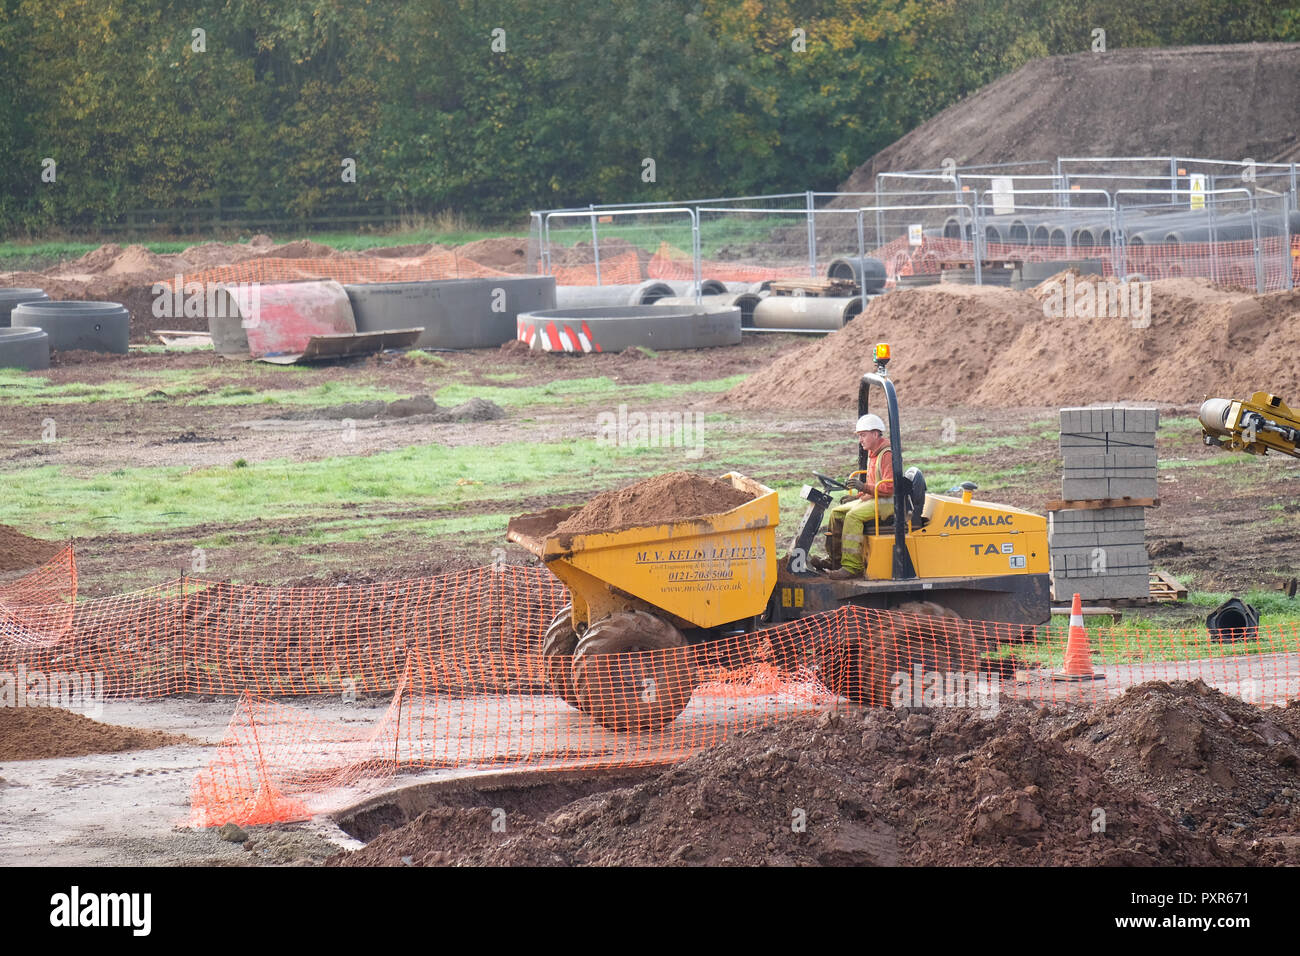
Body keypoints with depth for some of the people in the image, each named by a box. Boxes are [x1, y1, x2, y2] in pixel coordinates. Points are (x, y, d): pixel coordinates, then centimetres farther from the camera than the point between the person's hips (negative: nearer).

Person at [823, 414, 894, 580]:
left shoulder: (887, 455, -16)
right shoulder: (872, 454, 17)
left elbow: (889, 488, -23)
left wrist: (864, 487, -27)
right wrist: (858, 496, 13)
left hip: (886, 503, -10)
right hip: (870, 499, 11)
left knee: (853, 516, -29)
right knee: (837, 513, 4)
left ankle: (851, 567, -34)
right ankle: (835, 559, 8)